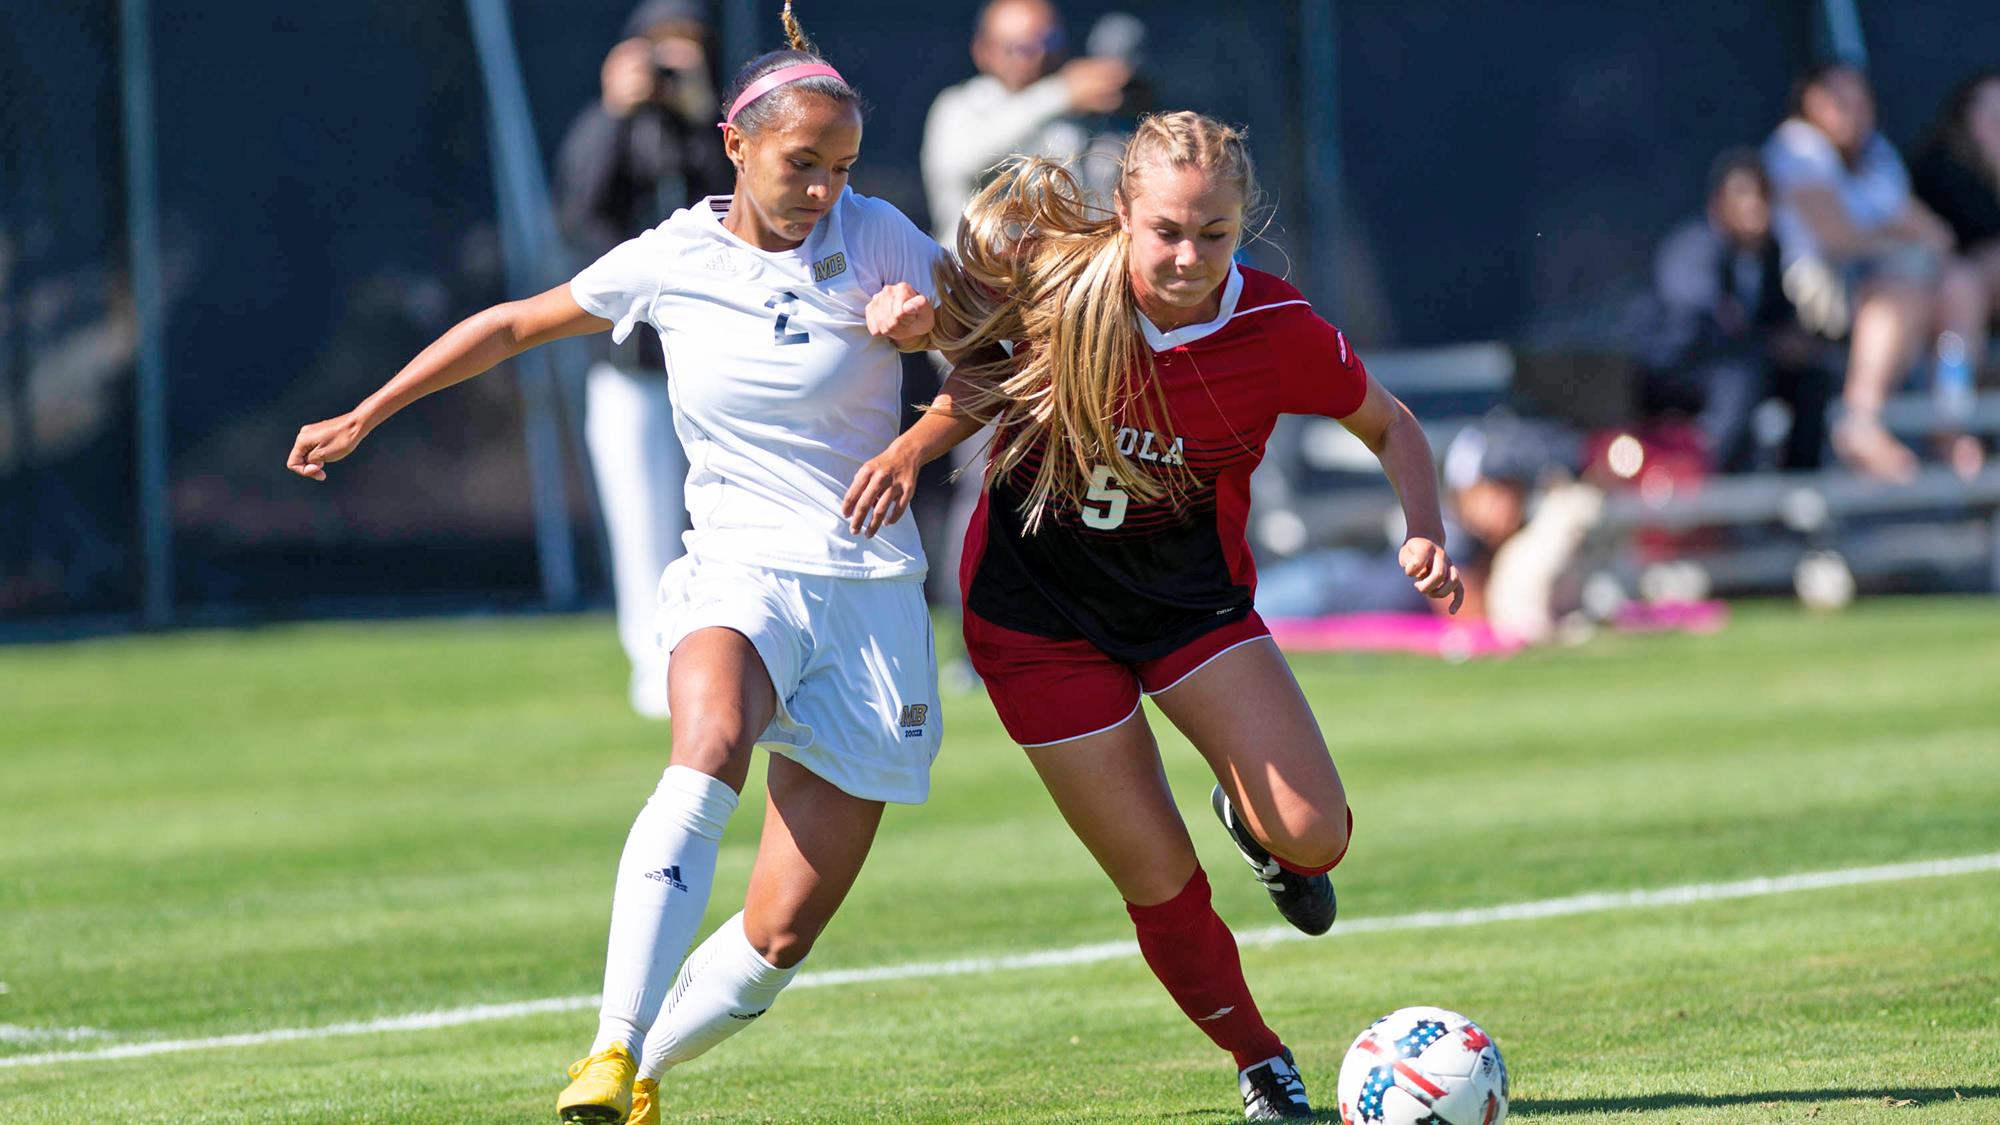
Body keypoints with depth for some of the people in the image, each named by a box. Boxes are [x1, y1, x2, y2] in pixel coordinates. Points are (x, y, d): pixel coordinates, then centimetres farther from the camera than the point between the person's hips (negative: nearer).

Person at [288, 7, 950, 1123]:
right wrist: (367, 416, 18)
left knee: (779, 939, -5)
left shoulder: (874, 237, -1)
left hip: (874, 600, 1)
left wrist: (922, 323, -10)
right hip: (741, 577, -1)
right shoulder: (669, 262, 1)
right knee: (711, 749, -37)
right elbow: (516, 323, 16)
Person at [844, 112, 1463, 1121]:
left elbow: (1389, 426, -1)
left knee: (1312, 837, -14)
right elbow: (993, 367, 2)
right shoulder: (1054, 280, -19)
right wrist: (912, 448, -14)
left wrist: (1425, 534, -17)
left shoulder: (1279, 330, -19)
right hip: (1035, 608, -1)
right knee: (1160, 883, -4)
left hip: (1190, 596, 1)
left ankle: (1247, 816, 24)